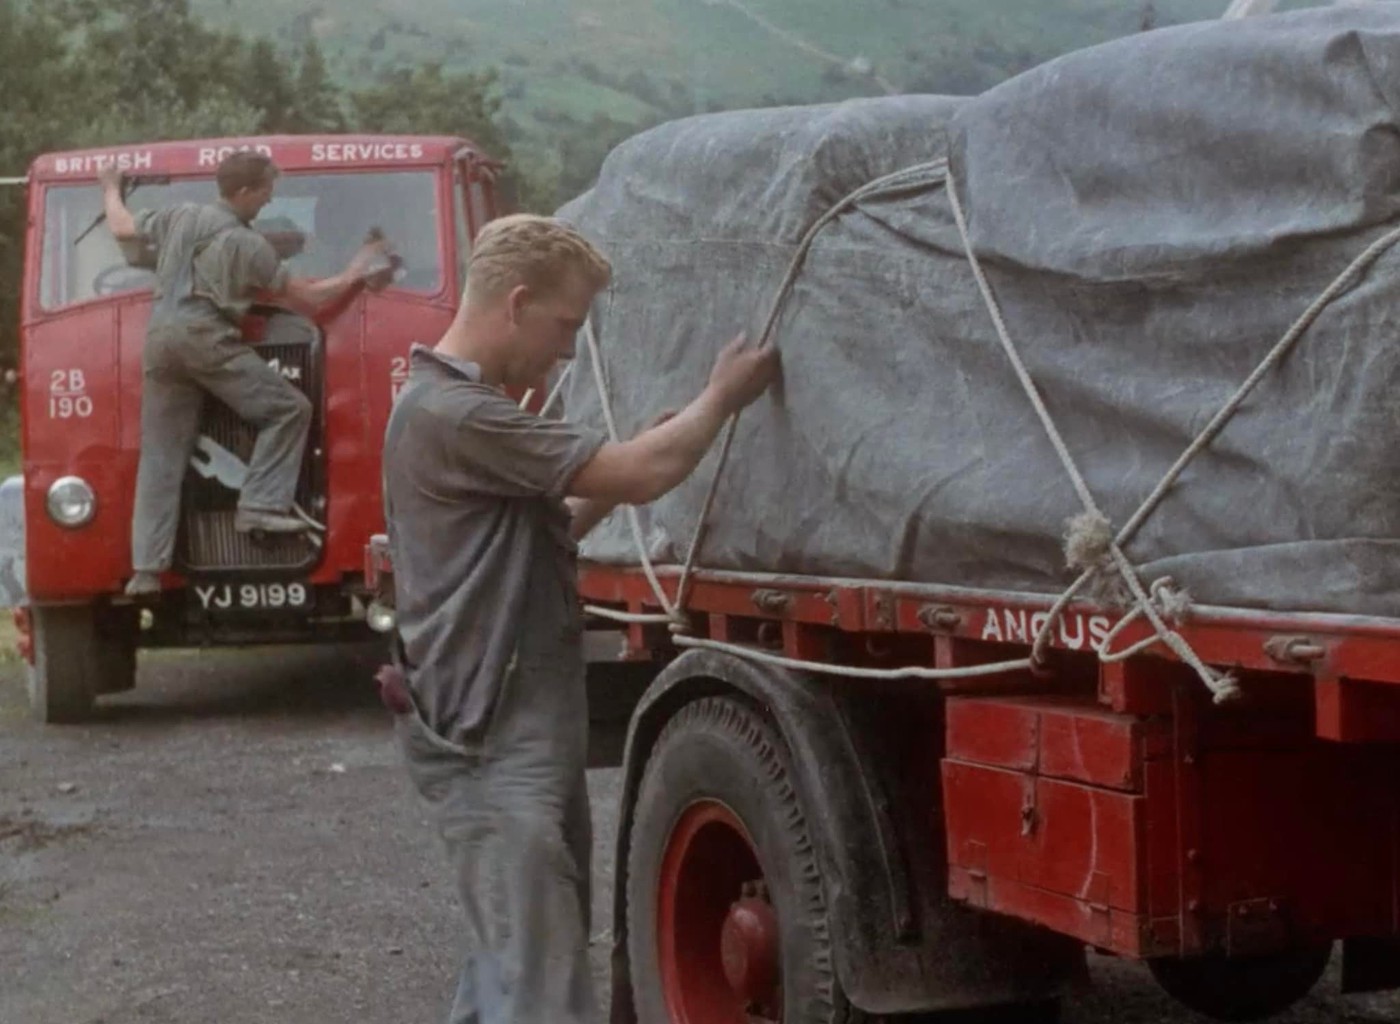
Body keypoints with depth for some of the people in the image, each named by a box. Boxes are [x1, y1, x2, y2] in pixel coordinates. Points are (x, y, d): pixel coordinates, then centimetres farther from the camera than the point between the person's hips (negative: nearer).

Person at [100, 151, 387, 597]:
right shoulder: (247, 244, -4)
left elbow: (122, 230, 27)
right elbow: (310, 296, -1)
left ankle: (146, 568, 1)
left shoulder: (180, 216, 12)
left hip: (159, 339, 7)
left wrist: (111, 189, 46)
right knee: (288, 408, 2)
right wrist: (353, 274, 14)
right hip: (207, 339, -7)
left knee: (160, 456, 5)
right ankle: (260, 505, -6)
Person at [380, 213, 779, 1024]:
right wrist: (725, 396, -4)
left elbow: (546, 526, 23)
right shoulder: (452, 414, -20)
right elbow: (641, 474, -19)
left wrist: (607, 490, 7)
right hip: (491, 743, -11)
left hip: (525, 733, 11)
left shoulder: (468, 408, 16)